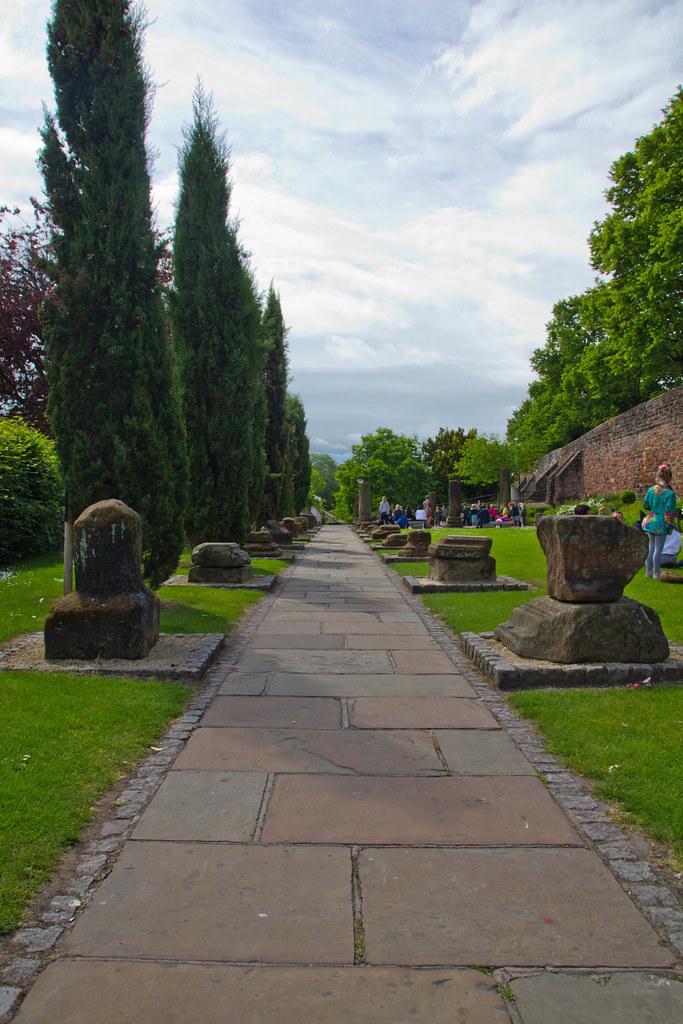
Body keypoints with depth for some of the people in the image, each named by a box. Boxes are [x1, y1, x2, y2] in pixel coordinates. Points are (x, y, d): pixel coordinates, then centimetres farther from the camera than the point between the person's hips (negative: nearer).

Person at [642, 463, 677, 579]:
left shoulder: (651, 490, -4)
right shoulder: (670, 493, -15)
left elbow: (645, 504, 6)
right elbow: (669, 512, -14)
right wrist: (670, 525, -3)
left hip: (650, 522, 4)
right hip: (662, 525, -4)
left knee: (650, 547, 15)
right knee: (658, 549, 4)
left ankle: (648, 571, 22)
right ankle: (656, 573, 11)